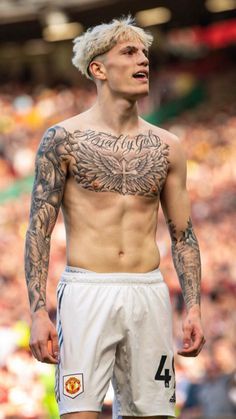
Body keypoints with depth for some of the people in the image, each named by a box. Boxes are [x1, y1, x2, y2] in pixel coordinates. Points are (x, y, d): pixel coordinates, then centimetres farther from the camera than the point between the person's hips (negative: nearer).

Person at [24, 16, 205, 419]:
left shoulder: (166, 147, 11)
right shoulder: (64, 139, 0)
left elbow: (183, 235, 15)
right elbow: (38, 230, -2)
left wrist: (193, 307, 3)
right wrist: (38, 312, -11)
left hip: (149, 294, 4)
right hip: (87, 292, -4)